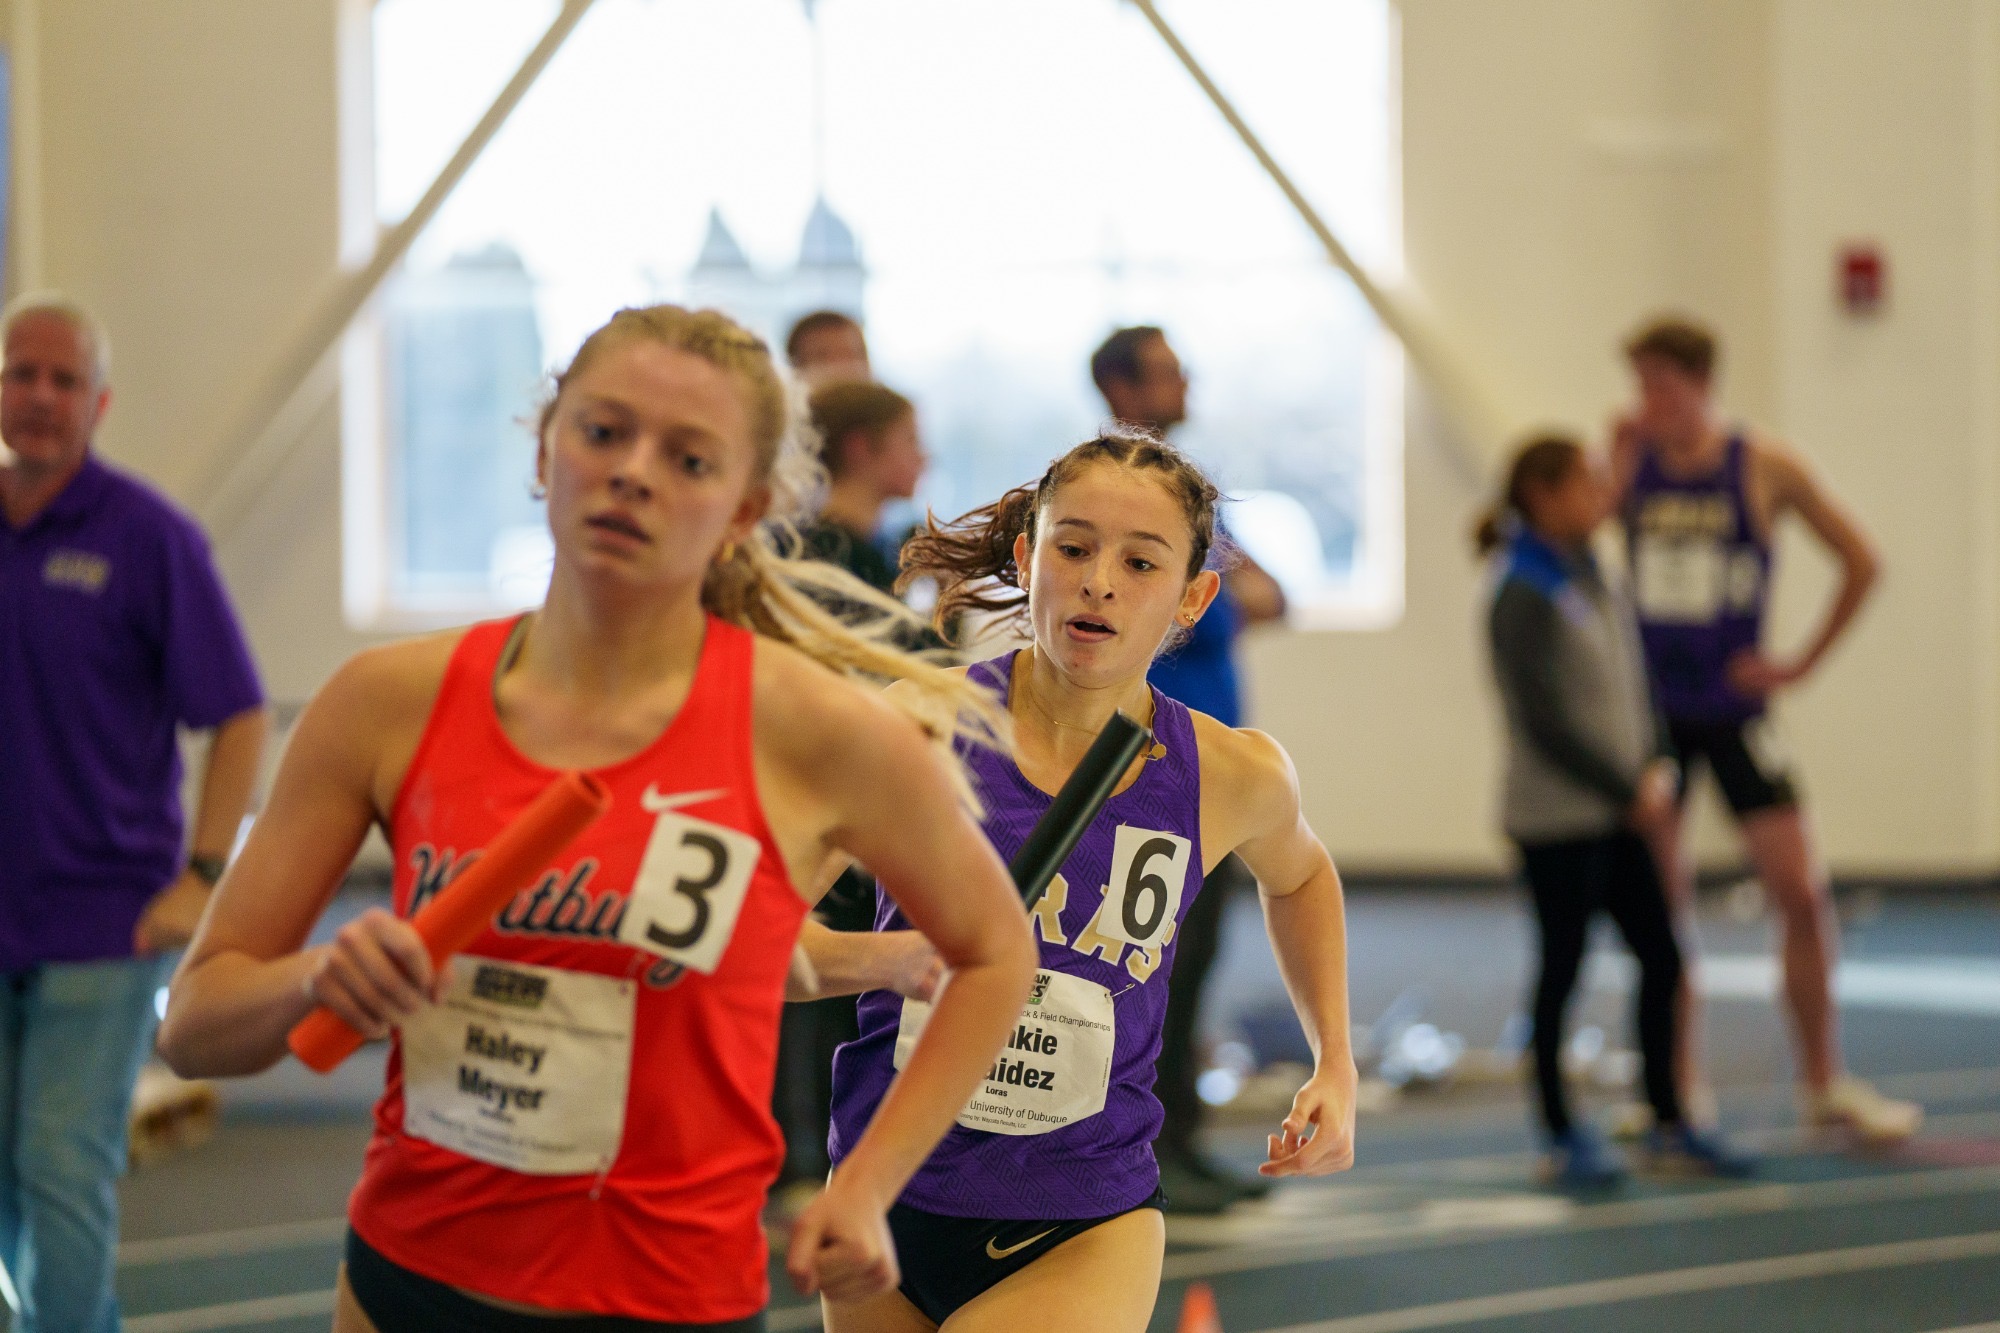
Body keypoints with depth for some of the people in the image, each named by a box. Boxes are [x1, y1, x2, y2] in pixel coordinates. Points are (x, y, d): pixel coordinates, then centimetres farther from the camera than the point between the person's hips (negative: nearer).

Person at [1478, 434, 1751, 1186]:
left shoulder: (1590, 578, 11)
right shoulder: (1524, 595, -14)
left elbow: (1631, 685, 15)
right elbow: (1547, 723, -17)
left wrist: (1654, 769, 0)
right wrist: (1629, 793, -14)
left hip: (1615, 816, 8)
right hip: (1556, 820, -8)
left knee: (1660, 960, 7)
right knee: (1562, 968, 1)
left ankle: (1668, 1127, 16)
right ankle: (1562, 1137, 11)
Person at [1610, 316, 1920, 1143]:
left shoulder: (1765, 469, -4)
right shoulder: (1630, 463, 1)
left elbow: (1861, 562, 2)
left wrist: (1802, 664, -2)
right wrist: (1616, 463, -18)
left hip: (1732, 709, -1)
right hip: (1646, 709, 1)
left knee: (1801, 893, -5)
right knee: (1662, 903, 3)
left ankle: (1824, 1083, 6)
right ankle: (1679, 1091, 12)